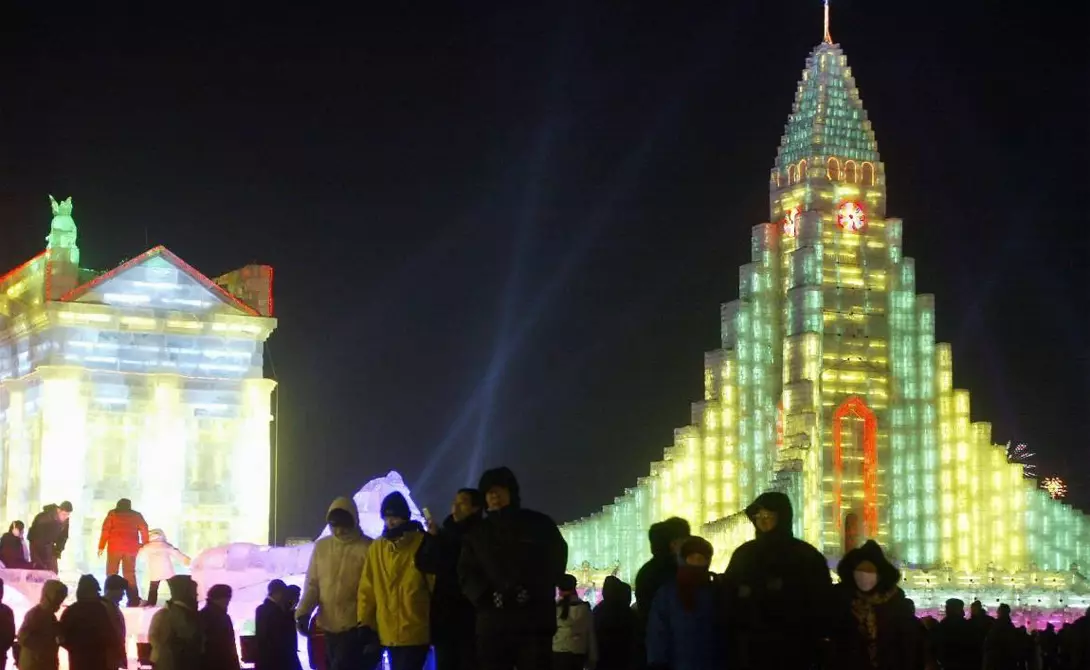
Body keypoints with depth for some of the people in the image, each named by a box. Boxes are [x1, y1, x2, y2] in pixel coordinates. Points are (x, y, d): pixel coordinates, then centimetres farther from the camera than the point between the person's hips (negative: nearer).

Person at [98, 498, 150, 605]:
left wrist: (101, 546, -1)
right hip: (131, 548, 2)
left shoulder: (112, 514, 10)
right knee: (130, 574, 8)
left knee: (112, 573, 5)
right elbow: (144, 530, 5)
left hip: (115, 547, -2)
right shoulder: (137, 515, 16)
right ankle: (134, 600, -1)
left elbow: (106, 530, 1)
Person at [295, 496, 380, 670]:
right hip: (330, 626, 6)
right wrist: (303, 612, -5)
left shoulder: (367, 548, -8)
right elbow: (312, 584, 11)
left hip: (357, 627, -6)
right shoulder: (321, 547, 8)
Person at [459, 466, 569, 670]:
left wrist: (528, 592, -12)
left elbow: (555, 563, 3)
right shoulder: (478, 533, 19)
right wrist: (487, 597, -11)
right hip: (492, 624, 2)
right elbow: (466, 574, 9)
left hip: (534, 622, -2)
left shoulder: (538, 524, 12)